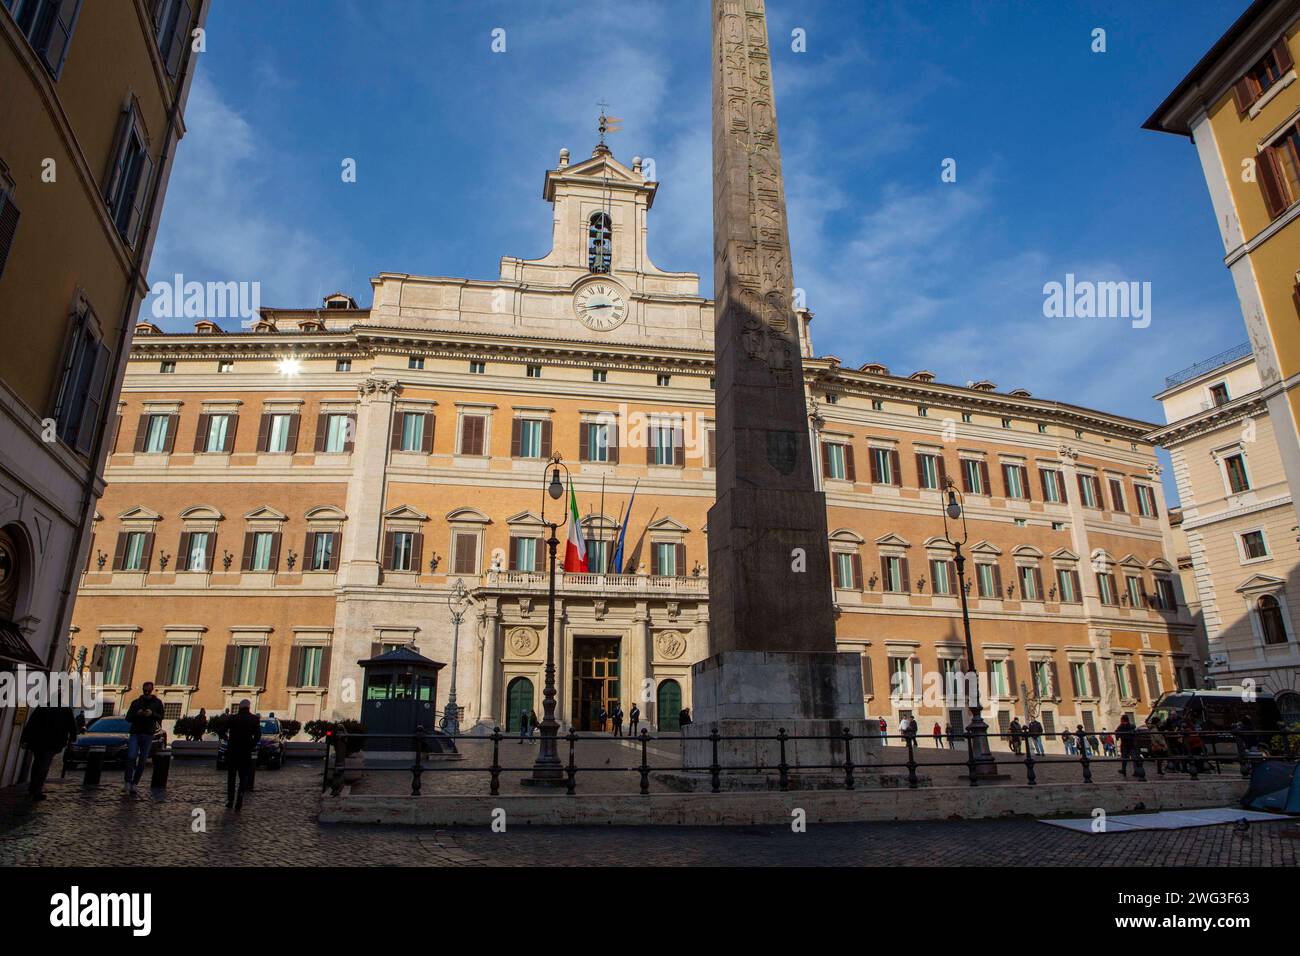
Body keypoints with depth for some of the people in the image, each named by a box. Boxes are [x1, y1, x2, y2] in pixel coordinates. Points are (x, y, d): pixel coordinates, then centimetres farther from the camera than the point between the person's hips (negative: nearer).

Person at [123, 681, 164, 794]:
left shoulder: (157, 703, 9)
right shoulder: (135, 702, 10)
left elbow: (160, 718, 5)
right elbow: (128, 718, 8)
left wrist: (152, 714, -15)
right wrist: (136, 714, -12)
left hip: (148, 735, 0)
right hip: (135, 734, 0)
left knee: (142, 761, 0)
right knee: (131, 757, -15)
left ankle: (134, 784, 6)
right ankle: (126, 782, -9)